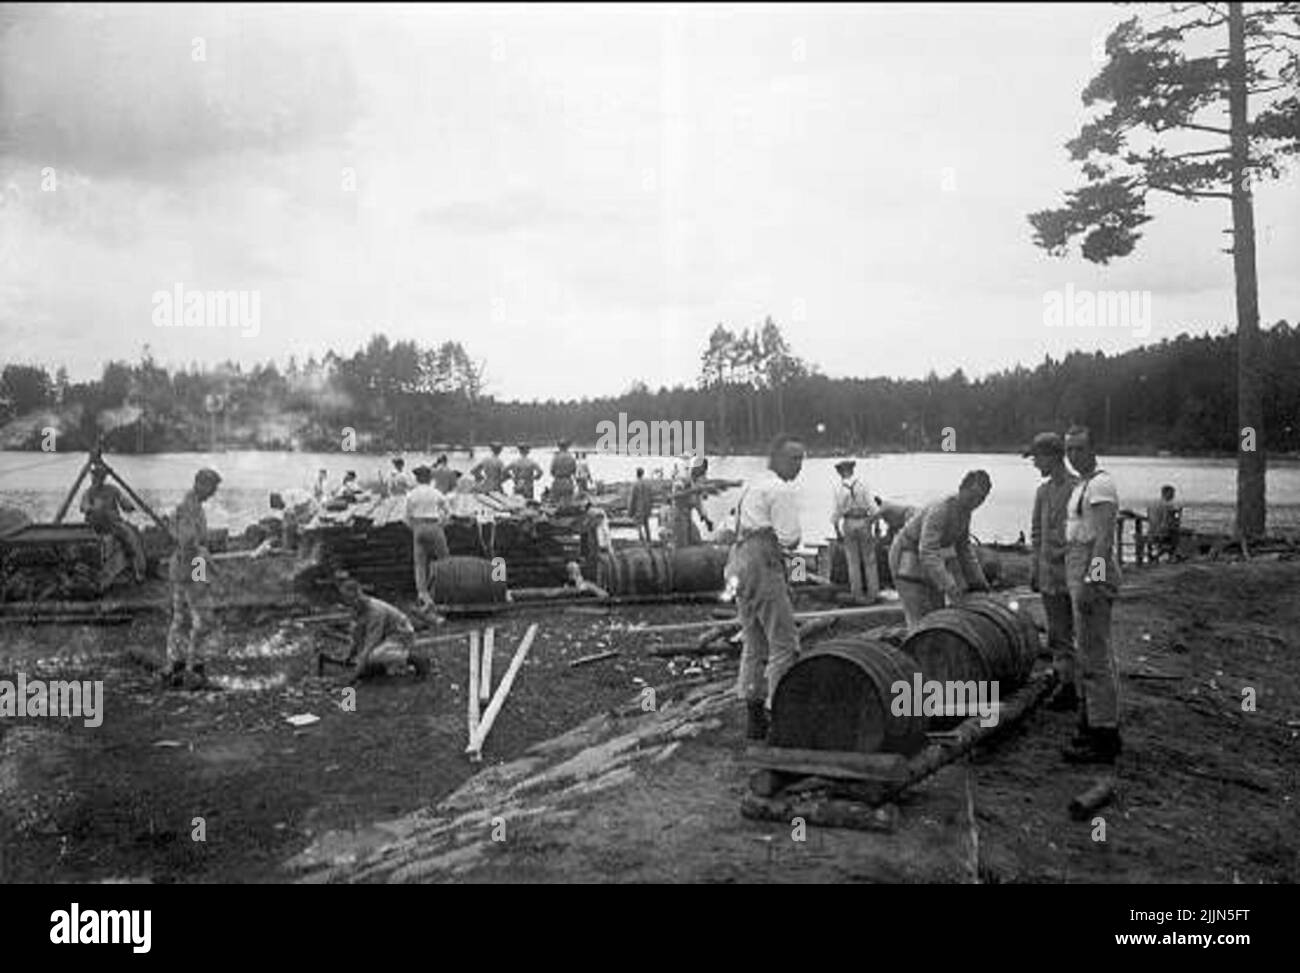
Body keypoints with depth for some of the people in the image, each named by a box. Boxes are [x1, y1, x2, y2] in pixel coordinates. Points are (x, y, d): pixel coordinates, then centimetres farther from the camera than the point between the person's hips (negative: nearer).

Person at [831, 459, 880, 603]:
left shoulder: (838, 489, -5)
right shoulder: (862, 486, -6)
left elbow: (835, 513, -6)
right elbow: (874, 509, -9)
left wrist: (837, 532, 5)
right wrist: (871, 523, 8)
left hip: (848, 525, 0)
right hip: (863, 523, 0)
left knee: (853, 562, 8)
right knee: (869, 561, 8)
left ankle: (857, 595, 9)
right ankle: (873, 593, 7)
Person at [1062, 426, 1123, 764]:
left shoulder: (1100, 485, -13)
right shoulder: (1083, 486, 18)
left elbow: (1104, 537, -21)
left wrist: (1090, 581, -26)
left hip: (1092, 577, -11)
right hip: (1083, 576, 11)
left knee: (1094, 658, -9)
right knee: (1089, 656, 16)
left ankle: (1103, 739, -5)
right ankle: (1100, 726, 25)